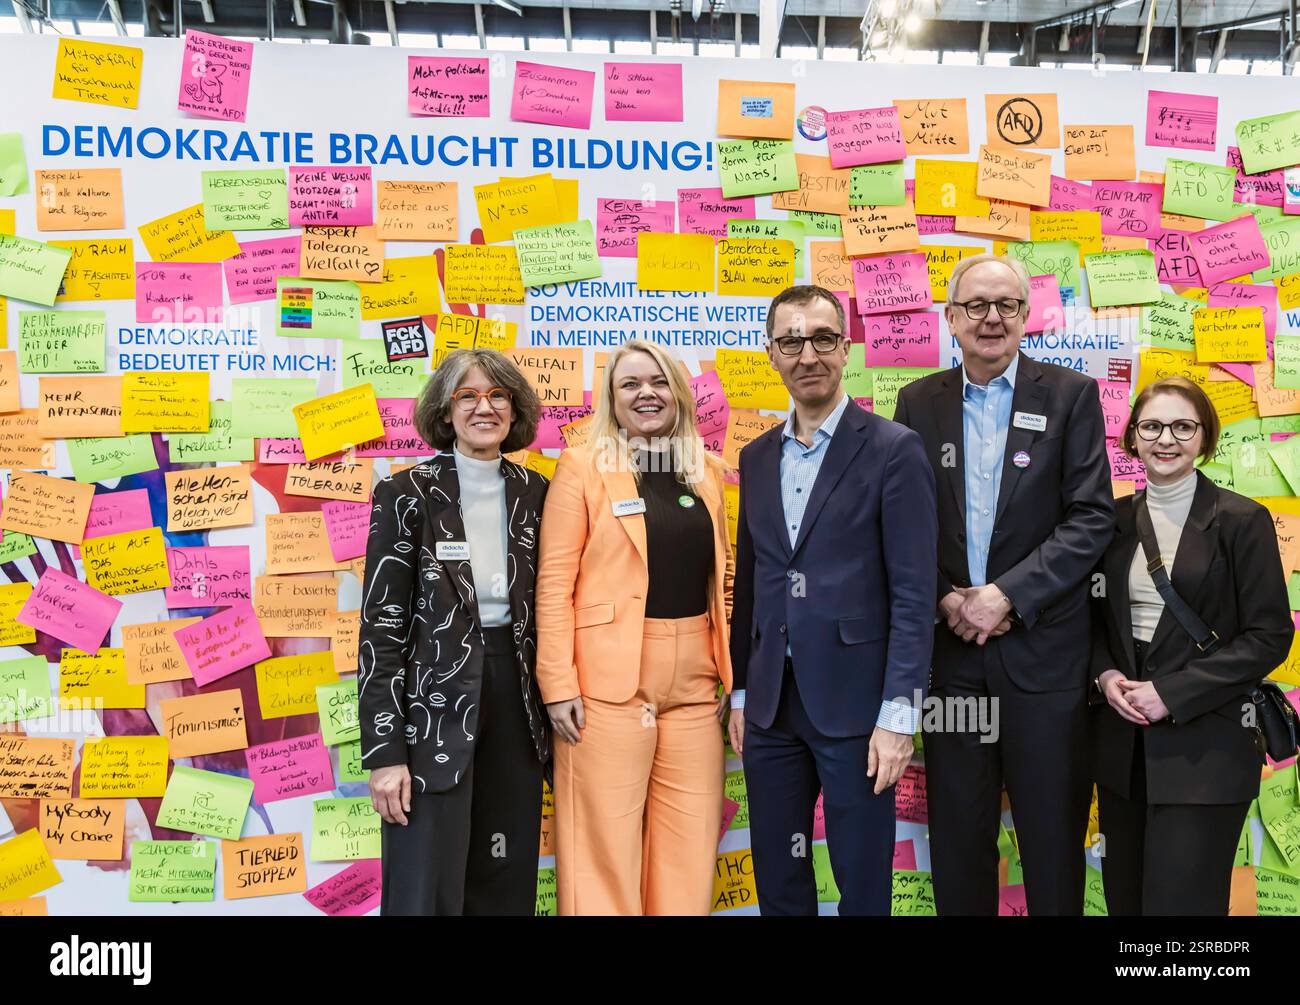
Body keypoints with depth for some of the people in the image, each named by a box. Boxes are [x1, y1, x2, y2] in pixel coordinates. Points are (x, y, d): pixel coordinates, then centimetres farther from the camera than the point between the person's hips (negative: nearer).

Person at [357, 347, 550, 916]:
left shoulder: (532, 492, 6)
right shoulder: (407, 495, -7)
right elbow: (380, 625, -9)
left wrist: (550, 708, 8)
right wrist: (384, 750, -13)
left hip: (515, 697, 4)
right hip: (434, 703, -4)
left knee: (507, 885, 12)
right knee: (428, 892, 2)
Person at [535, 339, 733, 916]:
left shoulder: (706, 472, 13)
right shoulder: (582, 467, -1)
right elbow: (554, 583, -5)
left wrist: (732, 670, 12)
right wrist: (559, 685, -11)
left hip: (694, 683, 4)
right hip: (609, 681, -4)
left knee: (690, 848, 9)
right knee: (605, 848, 3)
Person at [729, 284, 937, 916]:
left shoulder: (894, 449, -6)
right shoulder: (756, 459, 11)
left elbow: (913, 592, -10)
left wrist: (897, 714, -14)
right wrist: (741, 695, 13)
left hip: (854, 701, -5)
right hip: (770, 704, 5)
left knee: (862, 887, 8)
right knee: (778, 886, 16)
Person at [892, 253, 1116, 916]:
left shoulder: (1071, 396, 0)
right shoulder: (919, 402, 7)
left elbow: (1092, 518, -7)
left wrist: (1006, 594, -15)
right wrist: (945, 600, -9)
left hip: (1044, 652, -2)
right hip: (951, 649, 2)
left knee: (1053, 837, 9)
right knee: (957, 837, 13)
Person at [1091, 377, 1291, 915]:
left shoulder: (1242, 520, -5)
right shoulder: (1116, 520, 7)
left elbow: (1269, 635, -8)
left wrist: (1172, 693, -15)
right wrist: (1106, 675, -5)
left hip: (1205, 744, -4)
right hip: (1122, 743, 5)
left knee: (1180, 899, -2)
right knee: (1124, 898, 13)